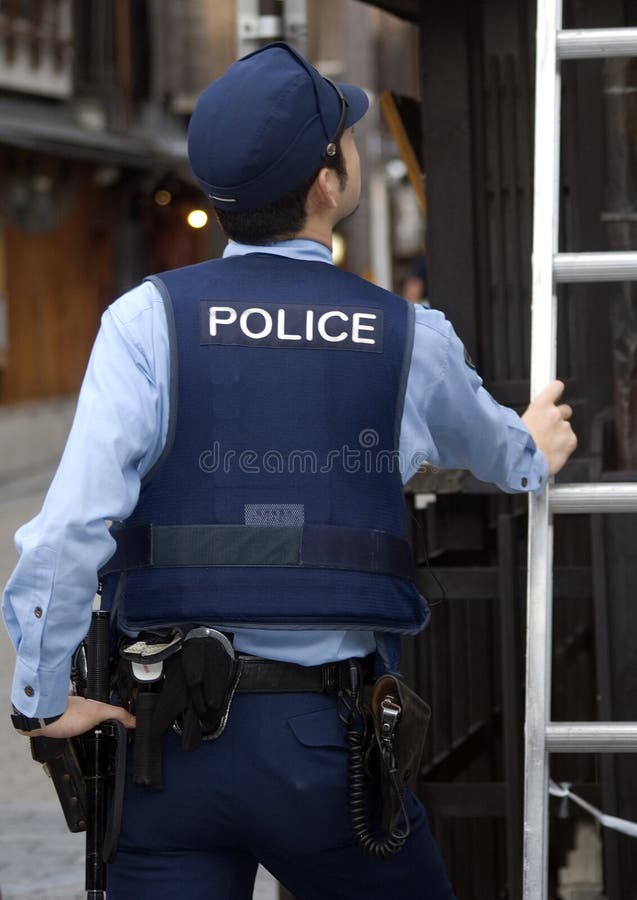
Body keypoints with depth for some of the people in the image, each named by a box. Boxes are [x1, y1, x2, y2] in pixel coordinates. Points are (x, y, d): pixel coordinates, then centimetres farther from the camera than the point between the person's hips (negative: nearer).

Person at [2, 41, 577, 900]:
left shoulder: (150, 320, -4)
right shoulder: (413, 339, 1)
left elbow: (73, 522, -15)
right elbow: (494, 449, 25)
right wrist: (533, 452, 49)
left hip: (173, 736, 0)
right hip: (328, 744, 0)